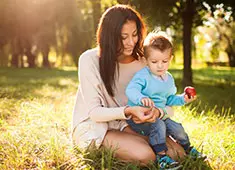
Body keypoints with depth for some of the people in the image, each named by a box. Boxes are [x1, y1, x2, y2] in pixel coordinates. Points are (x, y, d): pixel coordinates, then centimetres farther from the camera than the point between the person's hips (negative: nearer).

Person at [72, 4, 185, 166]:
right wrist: (128, 111, -33)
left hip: (124, 125, 6)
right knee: (145, 155, -28)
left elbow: (168, 107, -3)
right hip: (92, 128, -6)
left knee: (177, 153, -10)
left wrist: (157, 111, -29)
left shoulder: (142, 63, -2)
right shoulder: (90, 60, -15)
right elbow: (94, 112, -16)